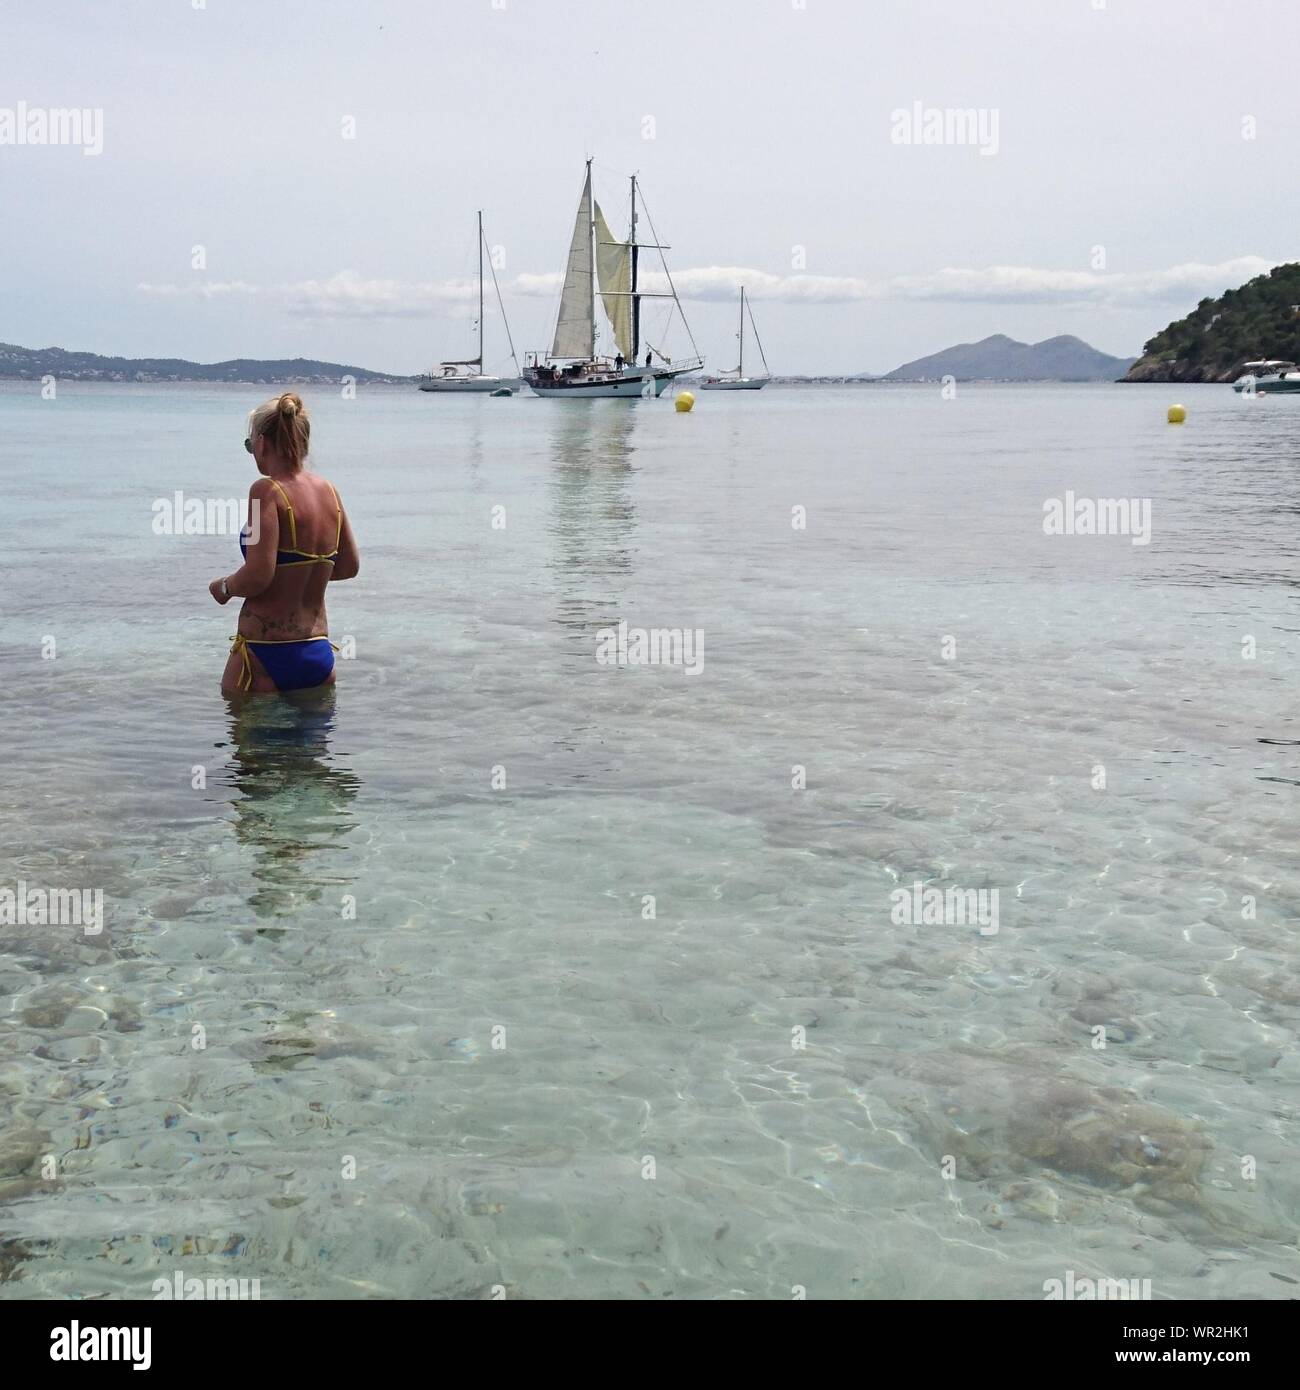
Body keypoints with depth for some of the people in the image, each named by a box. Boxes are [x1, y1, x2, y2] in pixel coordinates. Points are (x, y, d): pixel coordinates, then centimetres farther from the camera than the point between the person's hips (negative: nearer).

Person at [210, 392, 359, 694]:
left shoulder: (267, 491, -14)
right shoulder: (328, 491, 6)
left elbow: (258, 576, -21)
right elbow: (349, 566, 16)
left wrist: (224, 587, -1)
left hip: (266, 657, -7)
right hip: (319, 655, 7)